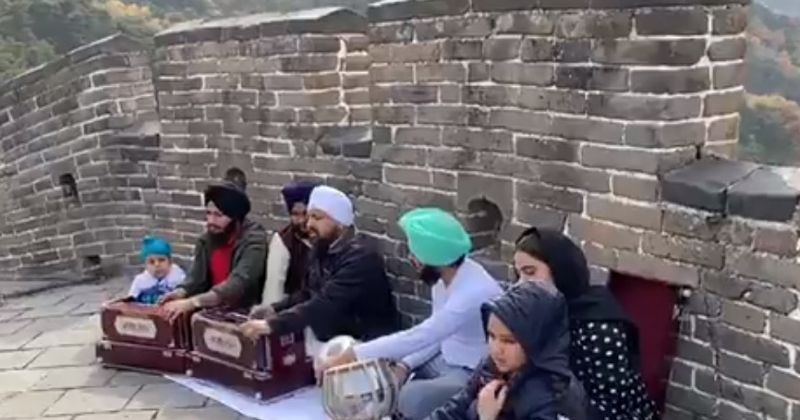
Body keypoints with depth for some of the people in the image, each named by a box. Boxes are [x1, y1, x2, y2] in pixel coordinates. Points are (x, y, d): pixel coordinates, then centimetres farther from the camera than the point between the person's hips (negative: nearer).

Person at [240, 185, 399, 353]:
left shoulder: (360, 257, -22)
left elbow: (326, 303, -32)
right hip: (335, 337, 8)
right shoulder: (322, 251, 7)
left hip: (368, 343, -8)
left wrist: (272, 324, -38)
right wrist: (275, 309, -6)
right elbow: (308, 294, 12)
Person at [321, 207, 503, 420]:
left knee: (411, 397, -30)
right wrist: (405, 365, -9)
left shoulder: (474, 291, -31)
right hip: (446, 359, 9)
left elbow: (417, 337, -34)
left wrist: (352, 356, -29)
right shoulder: (444, 277, -3)